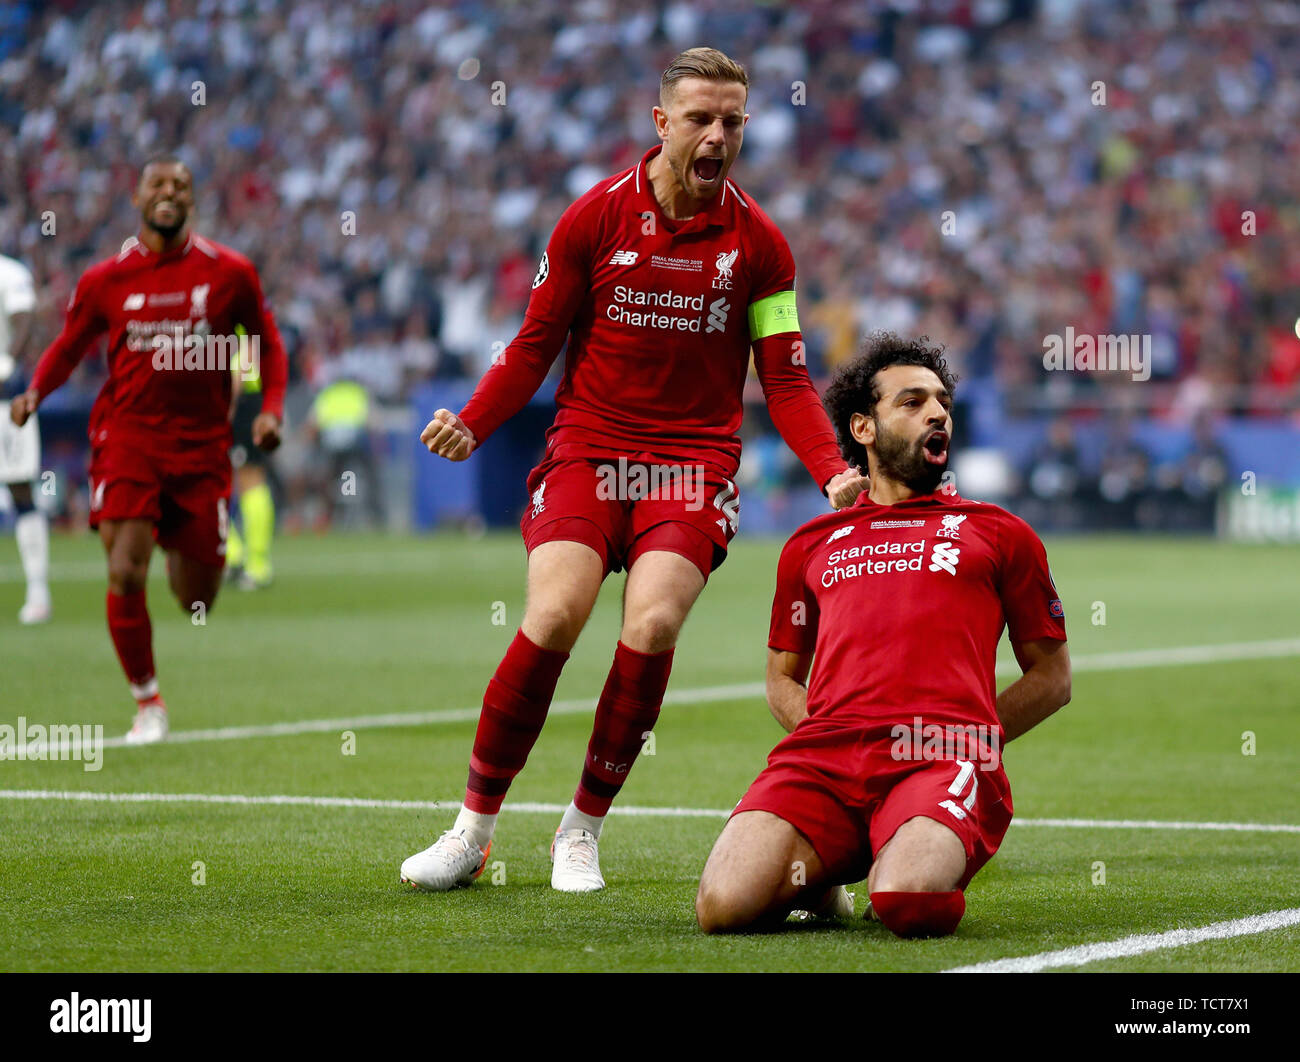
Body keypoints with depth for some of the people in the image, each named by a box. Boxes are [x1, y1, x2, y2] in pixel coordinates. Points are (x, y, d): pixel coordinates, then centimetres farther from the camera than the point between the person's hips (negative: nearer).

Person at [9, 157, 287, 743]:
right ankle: (147, 702, 4)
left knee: (197, 598, 4)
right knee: (125, 573, -15)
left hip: (201, 445, 1)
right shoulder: (105, 280, 1)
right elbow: (68, 346, 13)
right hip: (127, 436, -1)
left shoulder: (229, 272, 1)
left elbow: (266, 343, 12)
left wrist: (271, 408, -1)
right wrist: (35, 392, -5)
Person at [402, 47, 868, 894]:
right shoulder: (596, 217, 1)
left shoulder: (758, 243, 3)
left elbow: (786, 380, 6)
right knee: (553, 617, -21)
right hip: (588, 448, -1)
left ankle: (583, 828, -2)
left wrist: (833, 470, -10)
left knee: (653, 626, -21)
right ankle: (474, 827, -5)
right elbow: (538, 342, 6)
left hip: (695, 465, 1)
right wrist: (472, 425, -9)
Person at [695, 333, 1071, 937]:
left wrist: (963, 740, 8)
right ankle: (818, 869, 8)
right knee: (725, 905, -27)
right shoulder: (813, 544, 28)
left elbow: (1052, 677, 24)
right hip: (822, 752, 2)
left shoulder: (999, 534, 22)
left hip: (941, 762, -2)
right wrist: (829, 736, 10)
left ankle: (907, 858, 2)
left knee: (911, 903, -36)